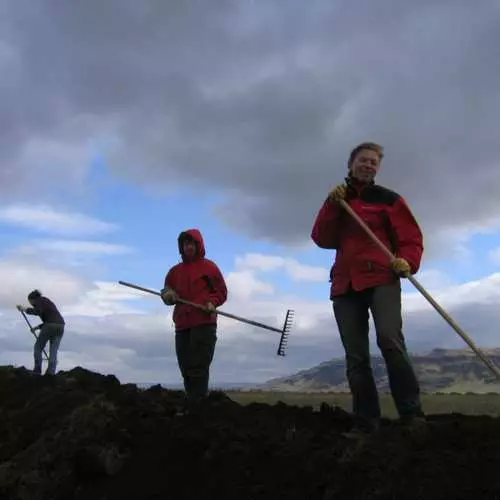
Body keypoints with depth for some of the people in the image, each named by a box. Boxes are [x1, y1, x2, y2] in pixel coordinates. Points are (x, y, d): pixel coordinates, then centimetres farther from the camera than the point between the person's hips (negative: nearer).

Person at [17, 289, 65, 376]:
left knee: (38, 347, 8)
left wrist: (24, 309, -3)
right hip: (60, 326, 7)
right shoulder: (46, 302, 31)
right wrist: (37, 327, 29)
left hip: (50, 326, -7)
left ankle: (37, 370, 6)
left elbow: (37, 312, -14)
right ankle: (51, 371, -7)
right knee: (54, 350, 5)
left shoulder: (40, 301, 6)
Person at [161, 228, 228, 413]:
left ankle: (195, 405, -12)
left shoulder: (209, 267, 6)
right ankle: (194, 402, 15)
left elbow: (222, 292, 6)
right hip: (182, 325, 6)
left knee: (199, 366, -11)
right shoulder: (175, 271, 18)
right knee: (186, 367, 6)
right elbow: (166, 292, 22)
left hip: (204, 323, -5)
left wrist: (212, 302, -14)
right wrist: (168, 295, -2)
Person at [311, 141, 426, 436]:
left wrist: (407, 262, -17)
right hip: (346, 283, 4)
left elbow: (412, 237, 3)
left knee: (390, 339, -25)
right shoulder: (338, 201, 18)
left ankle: (412, 414, -18)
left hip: (382, 279, -4)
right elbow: (322, 239, 5)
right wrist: (333, 203, -6)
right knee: (355, 356, 1)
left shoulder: (388, 199, 7)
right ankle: (366, 421, 5)